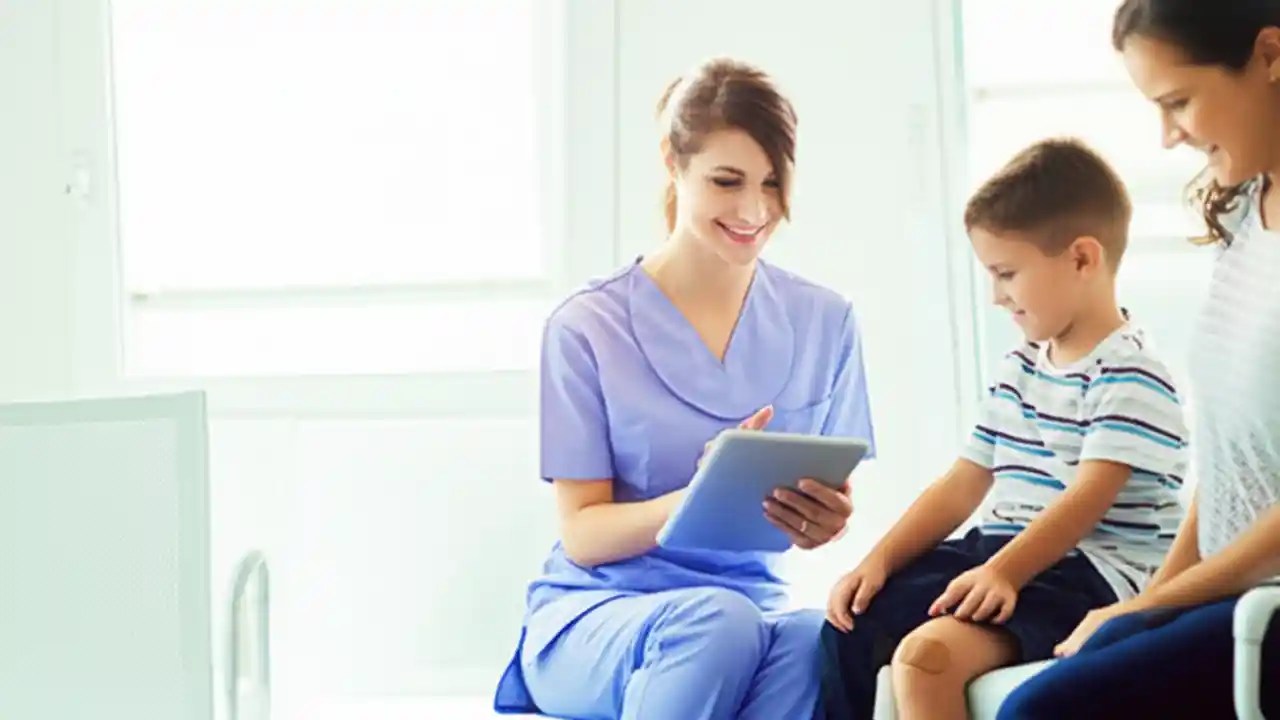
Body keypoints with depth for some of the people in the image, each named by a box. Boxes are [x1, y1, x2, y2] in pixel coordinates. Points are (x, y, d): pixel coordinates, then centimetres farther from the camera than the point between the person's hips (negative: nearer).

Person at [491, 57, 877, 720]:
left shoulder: (823, 323, 7)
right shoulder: (588, 327, -3)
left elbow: (833, 498, 6)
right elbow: (582, 533, -5)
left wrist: (826, 521, -21)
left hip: (754, 608, 3)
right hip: (590, 618, -2)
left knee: (813, 641, -36)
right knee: (714, 617, -39)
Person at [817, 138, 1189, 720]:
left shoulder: (1128, 375, -10)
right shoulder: (1020, 369, 19)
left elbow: (1088, 497, -21)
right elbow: (964, 483, 16)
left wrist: (1003, 572, -33)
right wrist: (880, 560, 4)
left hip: (1083, 574, -9)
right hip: (997, 552, 9)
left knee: (926, 654, -30)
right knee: (851, 621, -3)